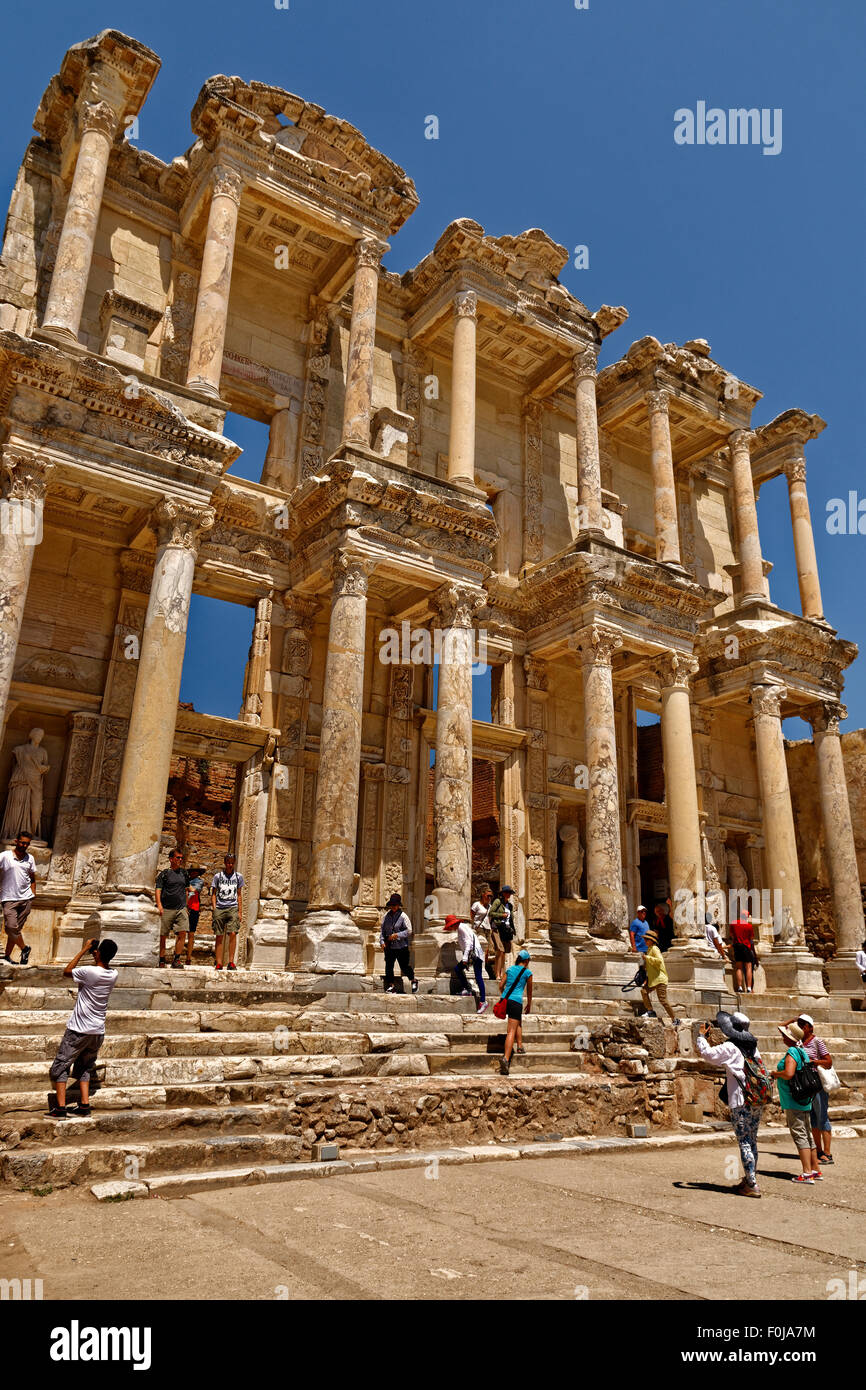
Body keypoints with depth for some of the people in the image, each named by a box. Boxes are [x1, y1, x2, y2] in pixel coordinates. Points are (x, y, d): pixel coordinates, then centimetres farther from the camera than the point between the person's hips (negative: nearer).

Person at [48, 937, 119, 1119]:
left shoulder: (89, 972, -21)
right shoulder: (113, 975, -3)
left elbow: (67, 971, -1)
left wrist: (83, 950, 1)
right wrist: (96, 957, 8)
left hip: (79, 1030, -6)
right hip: (98, 1031, 6)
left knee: (60, 1066, 7)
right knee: (84, 1068, 20)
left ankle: (60, 1108, 2)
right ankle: (84, 1105, 13)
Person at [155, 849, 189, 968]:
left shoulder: (183, 872, 15)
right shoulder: (164, 873, 2)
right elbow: (158, 889, -5)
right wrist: (159, 905, -17)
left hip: (181, 909, 3)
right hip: (166, 909, -3)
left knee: (182, 933, -10)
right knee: (162, 936, 1)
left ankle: (177, 960, -4)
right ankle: (161, 961, 12)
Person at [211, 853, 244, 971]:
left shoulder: (238, 877, 10)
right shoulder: (217, 876, 8)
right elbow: (213, 894, 11)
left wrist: (240, 912, 8)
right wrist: (214, 909, 0)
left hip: (233, 908, 0)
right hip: (219, 908, 0)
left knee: (232, 933, -14)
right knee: (219, 936, 1)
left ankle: (231, 962, -11)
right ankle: (218, 963, 7)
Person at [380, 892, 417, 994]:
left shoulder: (403, 916, -8)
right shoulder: (386, 915, 5)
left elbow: (409, 931, -10)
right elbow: (382, 929, 14)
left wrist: (397, 935, -18)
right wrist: (382, 940, 3)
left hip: (401, 946, -4)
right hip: (389, 946, 4)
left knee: (404, 966, 2)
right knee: (389, 966, 5)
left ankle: (413, 981, 26)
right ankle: (391, 985, 18)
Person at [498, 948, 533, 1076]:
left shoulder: (510, 969, 14)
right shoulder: (527, 972, 2)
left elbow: (501, 985, 12)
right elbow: (529, 991, 10)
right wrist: (529, 1005, 25)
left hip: (505, 999, 6)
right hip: (516, 1001, -6)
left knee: (519, 1022, 32)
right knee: (512, 1031, -10)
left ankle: (520, 1045, 34)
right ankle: (506, 1059, -22)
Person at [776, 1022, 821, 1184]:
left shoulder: (792, 1052, -17)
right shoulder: (802, 1052, 11)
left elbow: (789, 1073, -27)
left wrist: (776, 1074, -11)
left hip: (793, 1102, -9)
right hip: (804, 1101, 9)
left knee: (799, 1136, -7)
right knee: (806, 1135, 15)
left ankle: (807, 1173, -8)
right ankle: (816, 1170, 21)